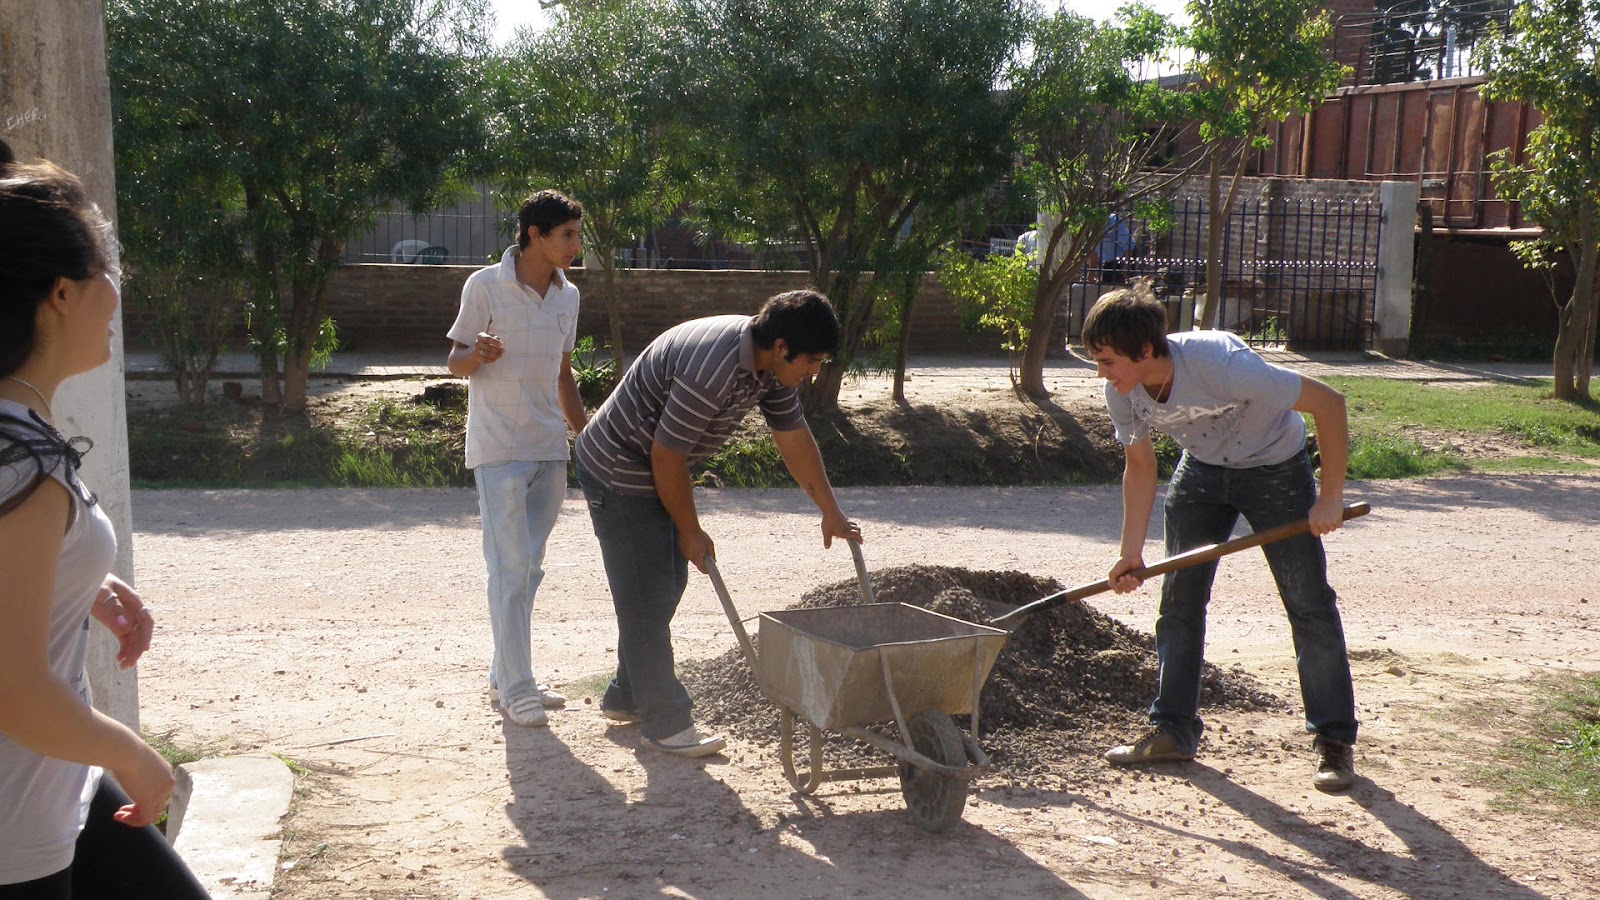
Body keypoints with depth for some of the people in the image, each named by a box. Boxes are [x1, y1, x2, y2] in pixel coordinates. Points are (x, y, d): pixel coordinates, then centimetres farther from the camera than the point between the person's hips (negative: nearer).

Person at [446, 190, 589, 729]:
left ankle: (505, 676, 21)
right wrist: (478, 353, -26)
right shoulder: (485, 286, -8)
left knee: (529, 569, 11)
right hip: (499, 449, -6)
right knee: (511, 568, -7)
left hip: (550, 450, 6)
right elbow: (455, 363, -3)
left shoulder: (567, 296, 10)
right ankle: (515, 688, -1)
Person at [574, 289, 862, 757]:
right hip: (619, 474, -10)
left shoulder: (771, 365, -5)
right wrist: (691, 532, -15)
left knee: (668, 584, 15)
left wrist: (831, 512, 12)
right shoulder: (711, 367, -34)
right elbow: (666, 455, -27)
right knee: (647, 597, -5)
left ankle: (626, 697, 29)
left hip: (659, 470, 10)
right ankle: (664, 722, 4)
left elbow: (794, 437, 7)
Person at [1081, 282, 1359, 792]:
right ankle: (1173, 730, 13)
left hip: (1274, 467, -5)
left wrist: (1330, 499, -26)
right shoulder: (1122, 393, -20)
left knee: (1309, 603, -5)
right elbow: (1140, 468, -3)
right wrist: (1131, 554, -9)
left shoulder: (1222, 365, -38)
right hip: (1202, 469, 5)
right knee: (1179, 599, 3)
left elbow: (1329, 402, -29)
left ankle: (1335, 741, 5)